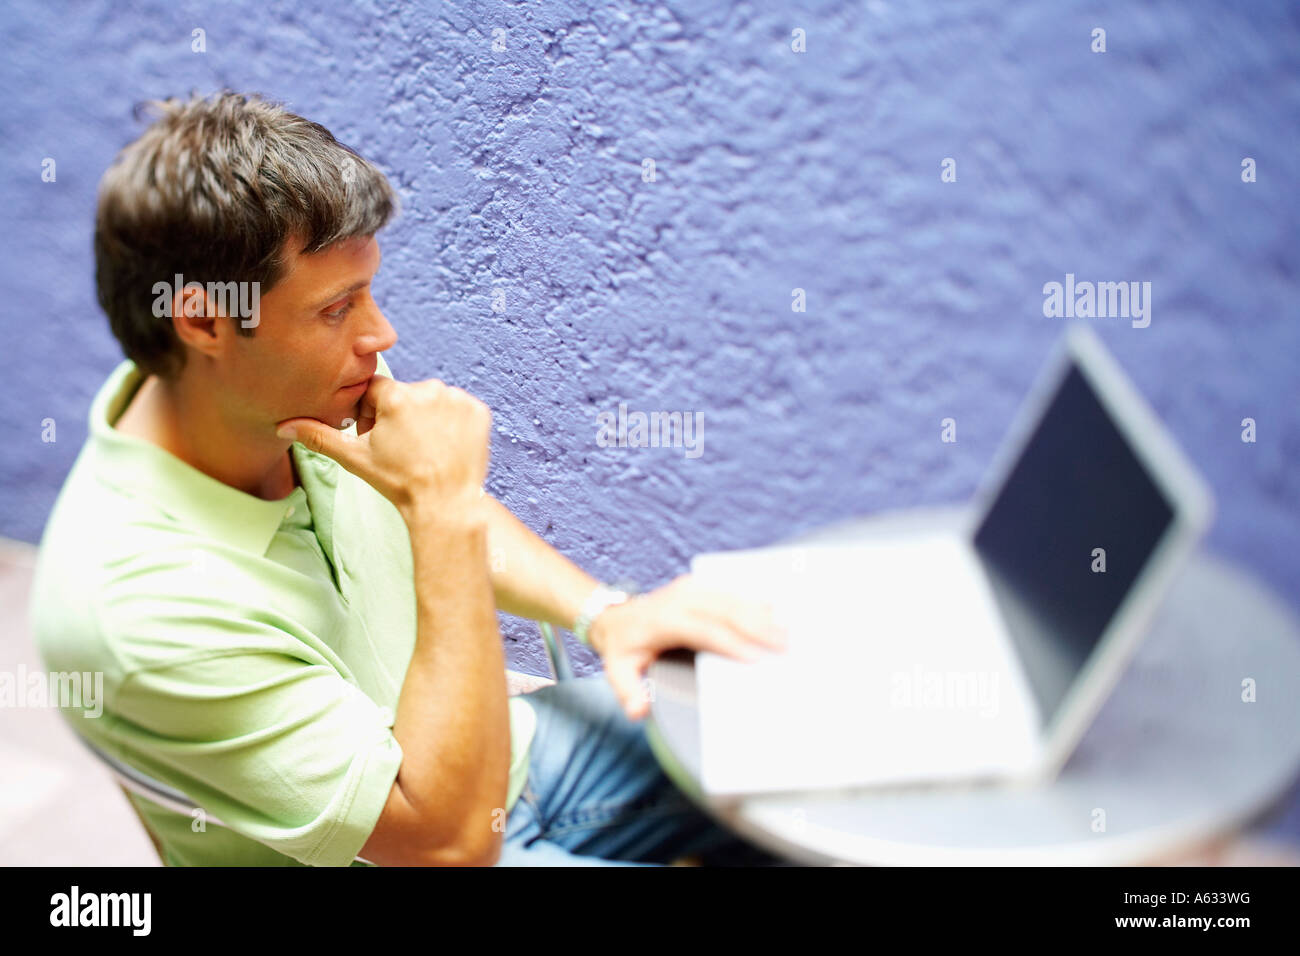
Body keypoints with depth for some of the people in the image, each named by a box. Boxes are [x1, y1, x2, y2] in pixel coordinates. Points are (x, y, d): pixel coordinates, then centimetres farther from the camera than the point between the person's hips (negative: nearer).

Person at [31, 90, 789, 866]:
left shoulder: (299, 407, -12)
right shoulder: (144, 605, -33)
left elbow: (459, 529, 11)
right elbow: (450, 838, -31)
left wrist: (604, 612, -6)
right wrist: (444, 505, -34)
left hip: (510, 749, 7)